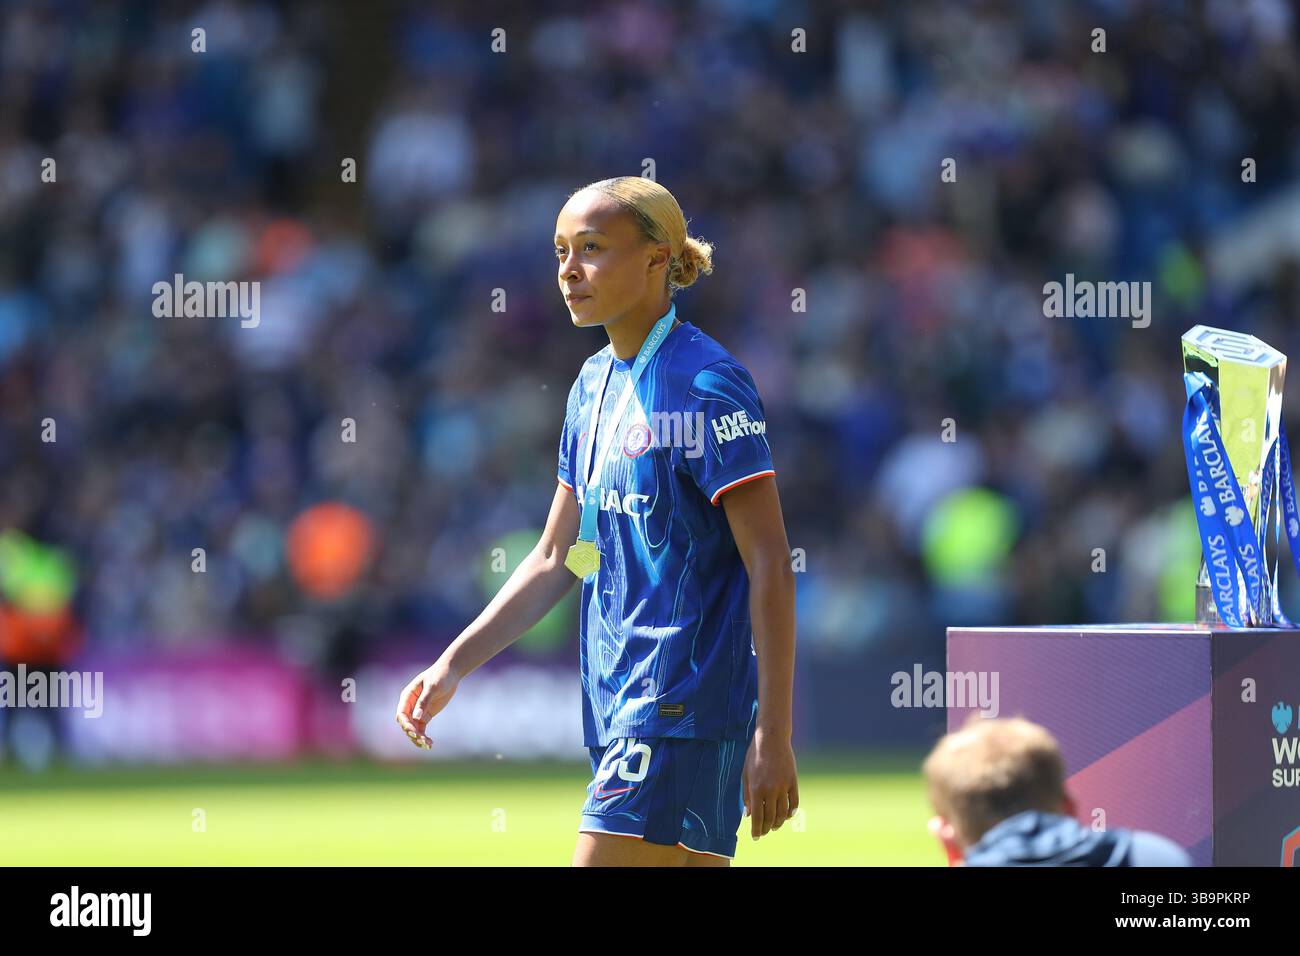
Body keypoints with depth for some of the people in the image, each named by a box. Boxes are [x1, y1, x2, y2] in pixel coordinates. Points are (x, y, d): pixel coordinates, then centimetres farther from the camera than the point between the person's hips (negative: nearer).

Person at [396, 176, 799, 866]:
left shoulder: (707, 383, -12)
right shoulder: (594, 383, 13)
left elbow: (771, 566, -15)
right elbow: (555, 558, 21)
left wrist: (773, 737, -19)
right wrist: (453, 666, 14)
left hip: (680, 707, -8)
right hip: (615, 707, 8)